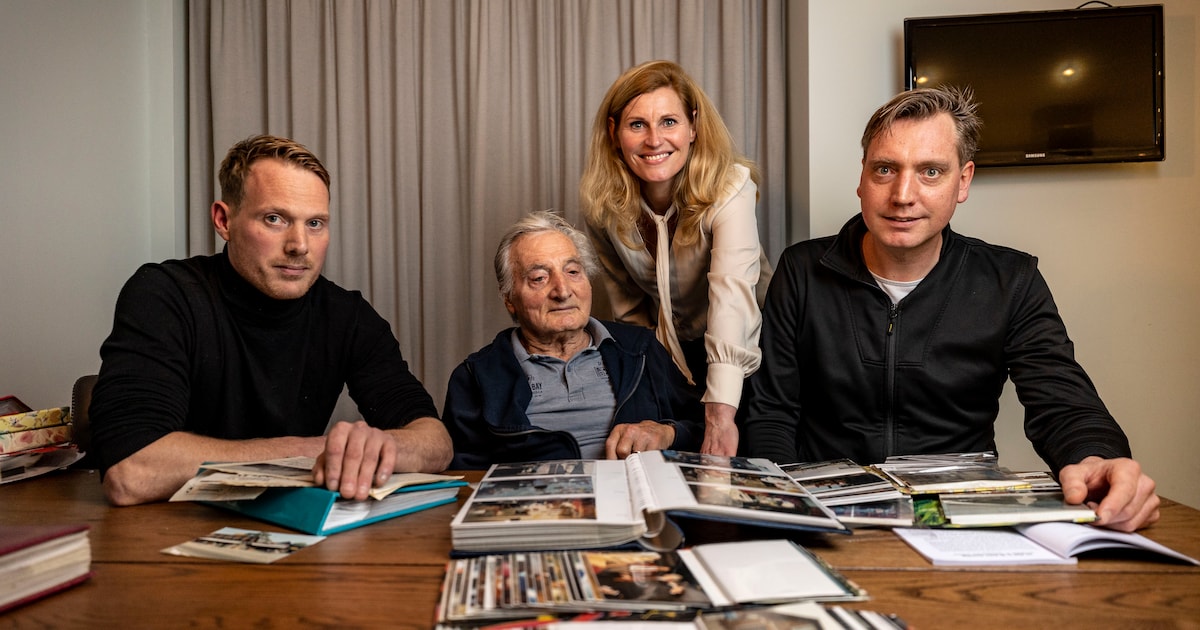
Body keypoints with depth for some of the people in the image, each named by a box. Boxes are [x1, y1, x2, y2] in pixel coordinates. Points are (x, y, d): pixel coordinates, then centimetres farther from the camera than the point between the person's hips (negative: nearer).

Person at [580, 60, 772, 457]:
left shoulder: (730, 187, -26)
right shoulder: (603, 204, -14)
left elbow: (732, 291, -40)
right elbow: (627, 304, 1)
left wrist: (721, 412, -51)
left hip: (743, 346, -2)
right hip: (668, 349, 3)